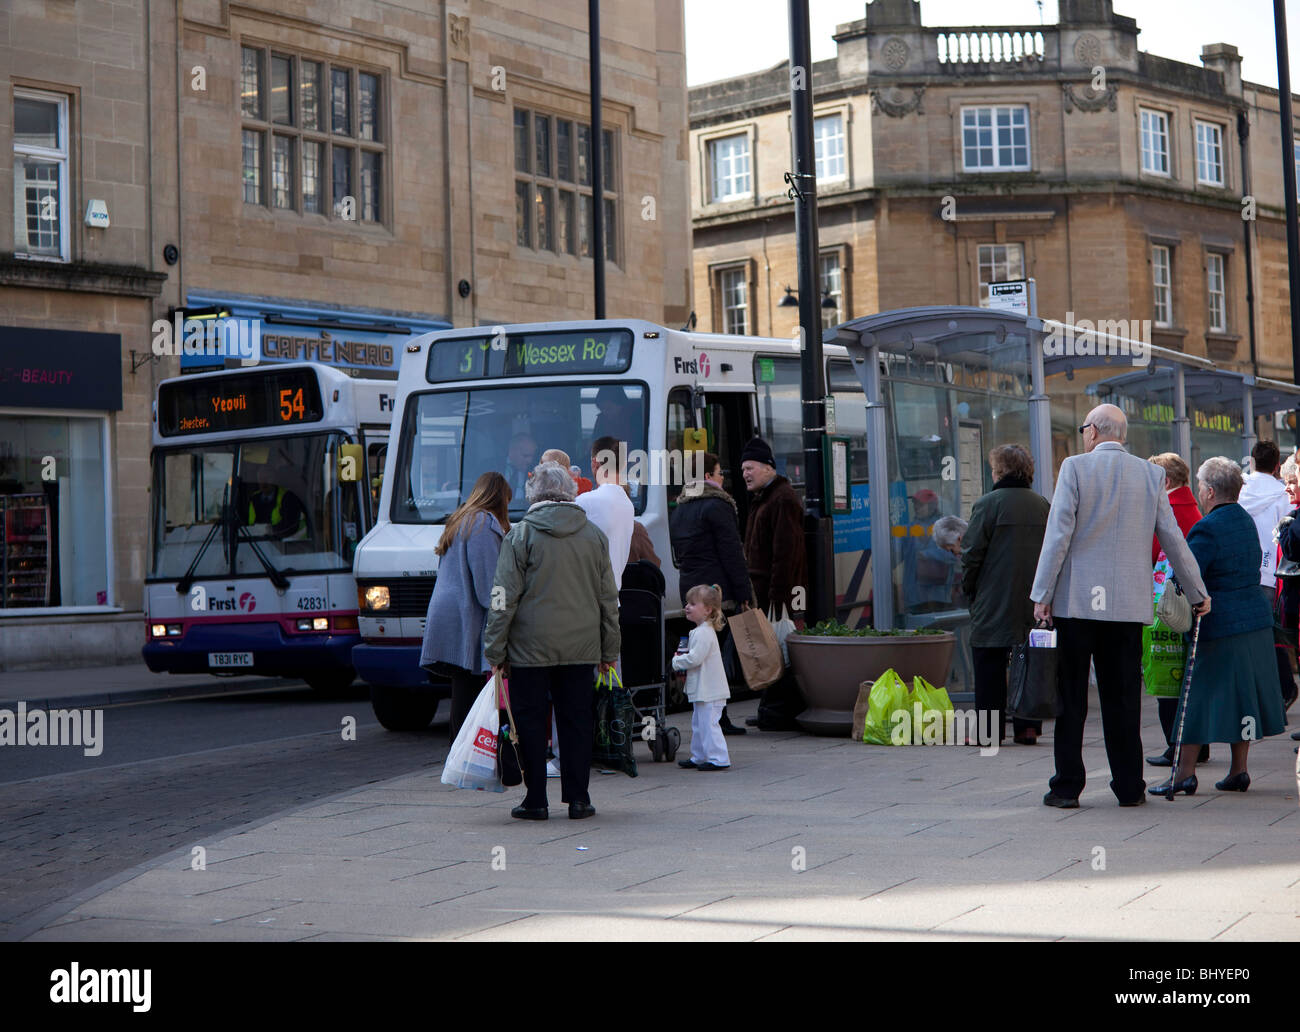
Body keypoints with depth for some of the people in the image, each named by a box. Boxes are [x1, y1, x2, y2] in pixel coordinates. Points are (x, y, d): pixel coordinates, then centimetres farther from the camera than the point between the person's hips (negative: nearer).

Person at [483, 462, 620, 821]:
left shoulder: (520, 534, -5)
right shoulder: (594, 535, 6)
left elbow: (505, 599, -6)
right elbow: (608, 598, 11)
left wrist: (496, 651, 0)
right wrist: (609, 651, 18)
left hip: (531, 647, -3)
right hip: (582, 647, 3)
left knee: (530, 721, 5)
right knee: (577, 720, 9)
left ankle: (536, 800, 6)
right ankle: (578, 798, 11)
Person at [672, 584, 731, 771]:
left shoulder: (704, 633, -19)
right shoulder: (701, 631, 15)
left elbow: (695, 659, -24)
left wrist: (677, 661, -9)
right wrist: (682, 658, 9)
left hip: (708, 691, -11)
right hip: (702, 690, 11)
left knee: (708, 723, -8)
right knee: (698, 724, 18)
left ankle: (718, 758, -5)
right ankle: (698, 757, 26)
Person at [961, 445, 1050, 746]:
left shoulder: (988, 503, -10)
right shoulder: (1043, 505, 6)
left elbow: (972, 553, -9)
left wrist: (968, 588, 5)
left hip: (994, 604, -5)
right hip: (1033, 604, 5)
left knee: (990, 667, 0)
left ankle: (989, 730, 2)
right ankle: (1027, 726, 12)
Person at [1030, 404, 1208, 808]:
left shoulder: (1075, 467, -4)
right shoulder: (1151, 475, 6)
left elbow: (1058, 534, -9)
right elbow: (1173, 539, 8)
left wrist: (1042, 594, -5)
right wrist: (1197, 593, 19)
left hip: (1077, 600, -3)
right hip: (1129, 604, 3)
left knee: (1070, 698, 4)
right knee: (1122, 698, 8)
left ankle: (1067, 786, 5)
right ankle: (1129, 787, 9)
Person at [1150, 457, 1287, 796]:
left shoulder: (1207, 529, -17)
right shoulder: (1246, 520, 10)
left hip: (1220, 625, -8)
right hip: (1256, 619, 8)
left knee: (1198, 698, -2)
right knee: (1241, 698, 13)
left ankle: (1185, 773, 0)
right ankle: (1239, 770, 16)